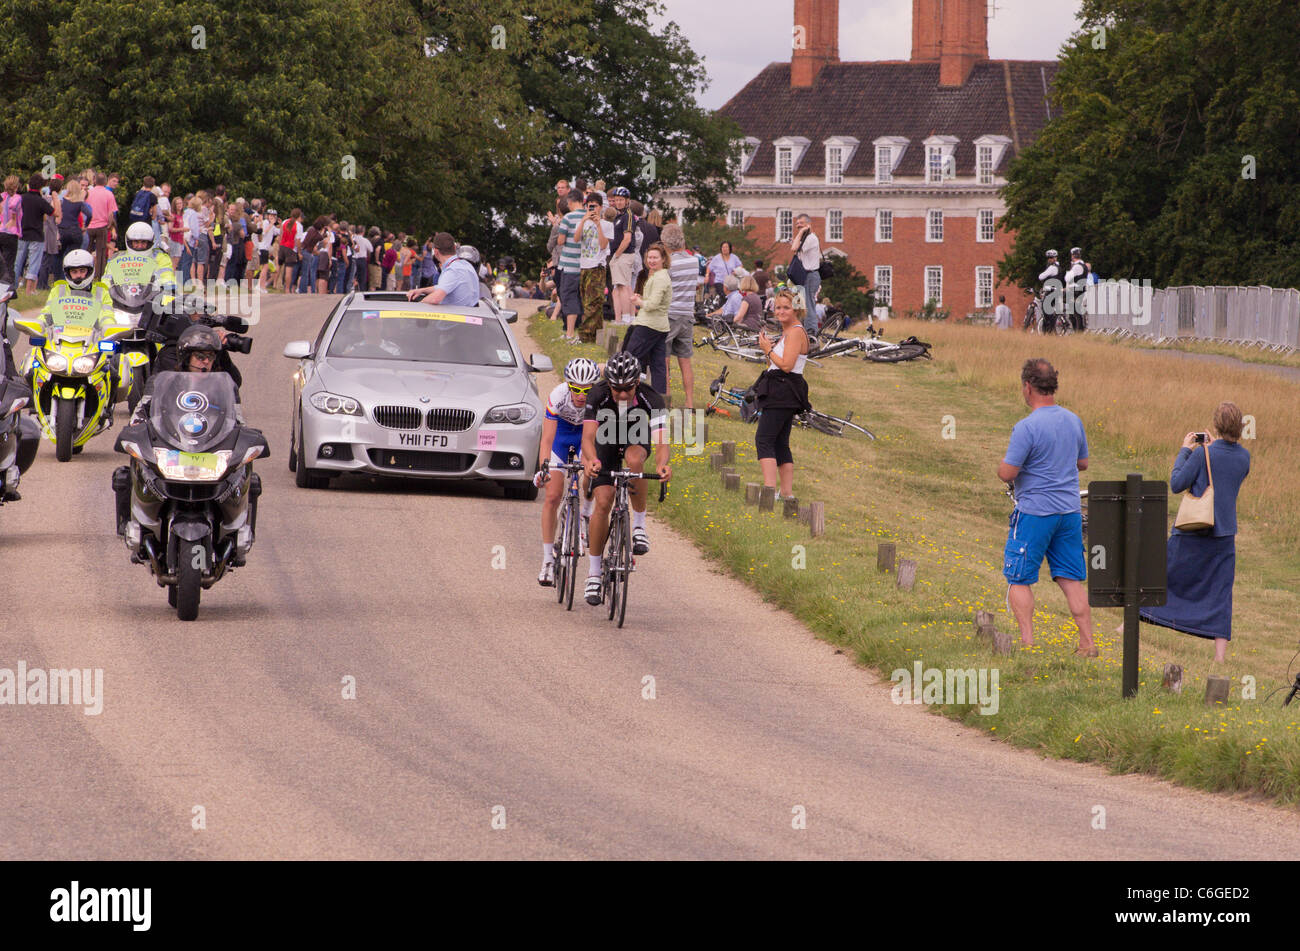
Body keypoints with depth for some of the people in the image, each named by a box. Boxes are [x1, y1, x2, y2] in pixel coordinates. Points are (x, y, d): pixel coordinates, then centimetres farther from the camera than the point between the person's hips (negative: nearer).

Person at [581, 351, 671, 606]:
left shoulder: (651, 399, -33)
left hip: (637, 439, 0)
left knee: (634, 459, -37)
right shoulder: (598, 397, -32)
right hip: (607, 440, 0)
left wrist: (662, 463, -64)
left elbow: (660, 441, -41)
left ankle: (639, 525, -19)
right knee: (602, 503, -12)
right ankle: (594, 572, 1)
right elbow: (588, 437, -41)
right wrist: (592, 460, -63)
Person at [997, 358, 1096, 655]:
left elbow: (1006, 473, -16)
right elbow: (1082, 463, 19)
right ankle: (1087, 643, 7)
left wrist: (1005, 461, 5)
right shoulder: (1073, 421, 6)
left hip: (1034, 512, -6)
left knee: (1019, 578, 3)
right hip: (1070, 511, 6)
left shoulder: (1027, 427, -16)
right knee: (1071, 579, 10)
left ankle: (1027, 642, -2)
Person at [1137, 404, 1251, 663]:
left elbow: (1177, 484, -9)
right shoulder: (1243, 456, 1)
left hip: (1192, 531, -3)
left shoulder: (1202, 454, -13)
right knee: (1220, 592, 5)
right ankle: (1220, 650, -2)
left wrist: (1185, 451, 1)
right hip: (1224, 533, 3)